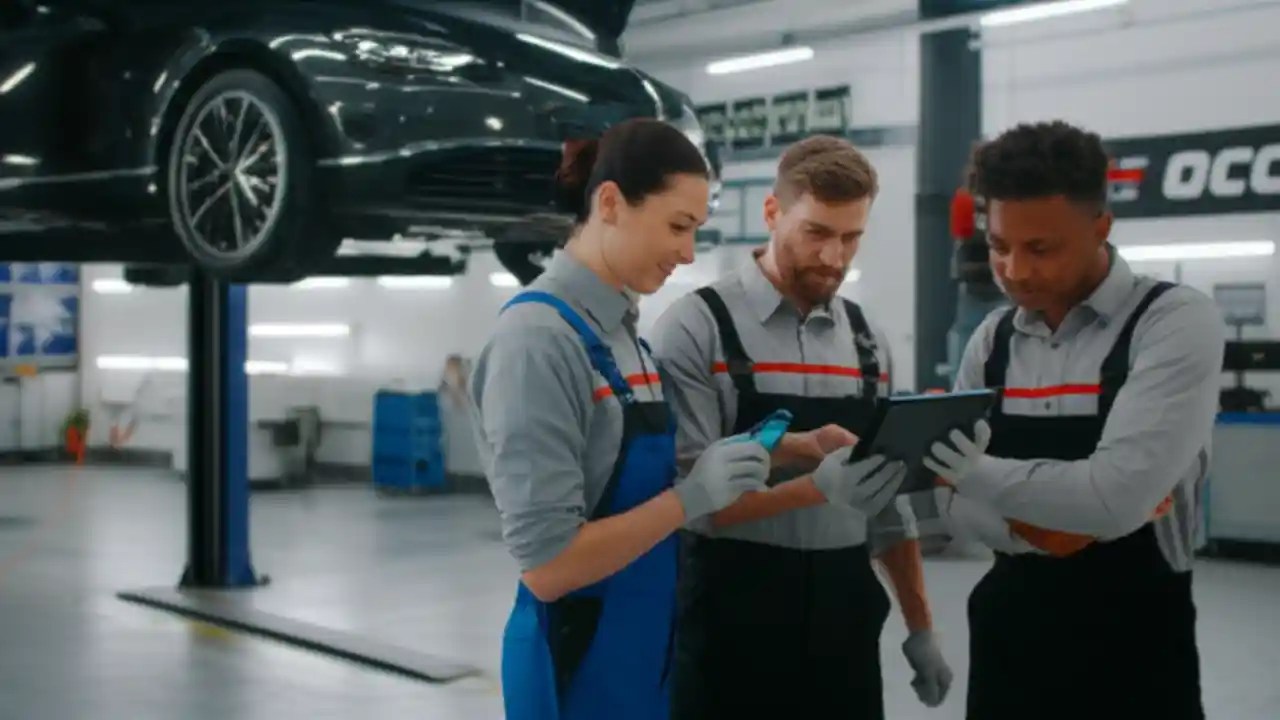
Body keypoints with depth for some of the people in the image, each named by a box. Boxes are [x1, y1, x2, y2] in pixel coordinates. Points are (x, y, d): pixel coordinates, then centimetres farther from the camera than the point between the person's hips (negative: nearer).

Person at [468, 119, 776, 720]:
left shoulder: (622, 333, 6)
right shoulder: (539, 337, -19)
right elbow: (546, 563, -22)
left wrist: (710, 482, -1)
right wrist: (691, 498, -21)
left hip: (643, 652, 8)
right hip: (580, 662, -8)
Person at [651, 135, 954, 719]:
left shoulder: (865, 340, 10)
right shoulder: (696, 328, -9)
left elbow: (890, 502, 15)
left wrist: (920, 626, 13)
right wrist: (816, 487, -27)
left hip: (845, 621, 5)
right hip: (734, 626, -5)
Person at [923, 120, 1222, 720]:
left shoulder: (1176, 322, -13)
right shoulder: (992, 340, 4)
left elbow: (1120, 495, -25)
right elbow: (963, 501, 2)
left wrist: (981, 473, -18)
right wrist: (1032, 526, -17)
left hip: (1133, 646, -5)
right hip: (1007, 630, 5)